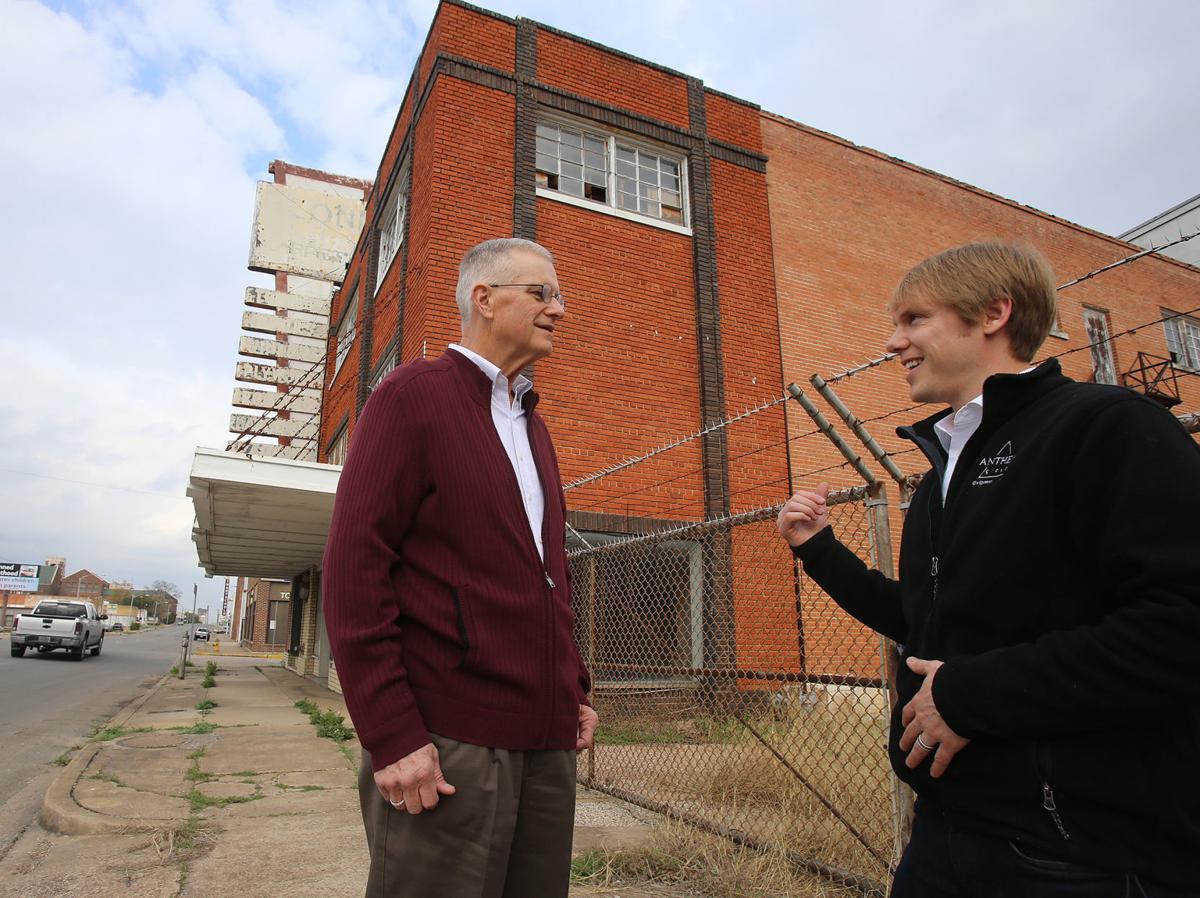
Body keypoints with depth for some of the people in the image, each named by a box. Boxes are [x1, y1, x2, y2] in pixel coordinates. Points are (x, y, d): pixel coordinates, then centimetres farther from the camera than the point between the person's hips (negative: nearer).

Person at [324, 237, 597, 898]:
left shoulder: (532, 424, 18)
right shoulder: (413, 395, -4)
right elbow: (354, 569, -11)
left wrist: (574, 688, 13)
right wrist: (391, 736, -15)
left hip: (547, 741, 7)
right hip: (446, 743, -7)